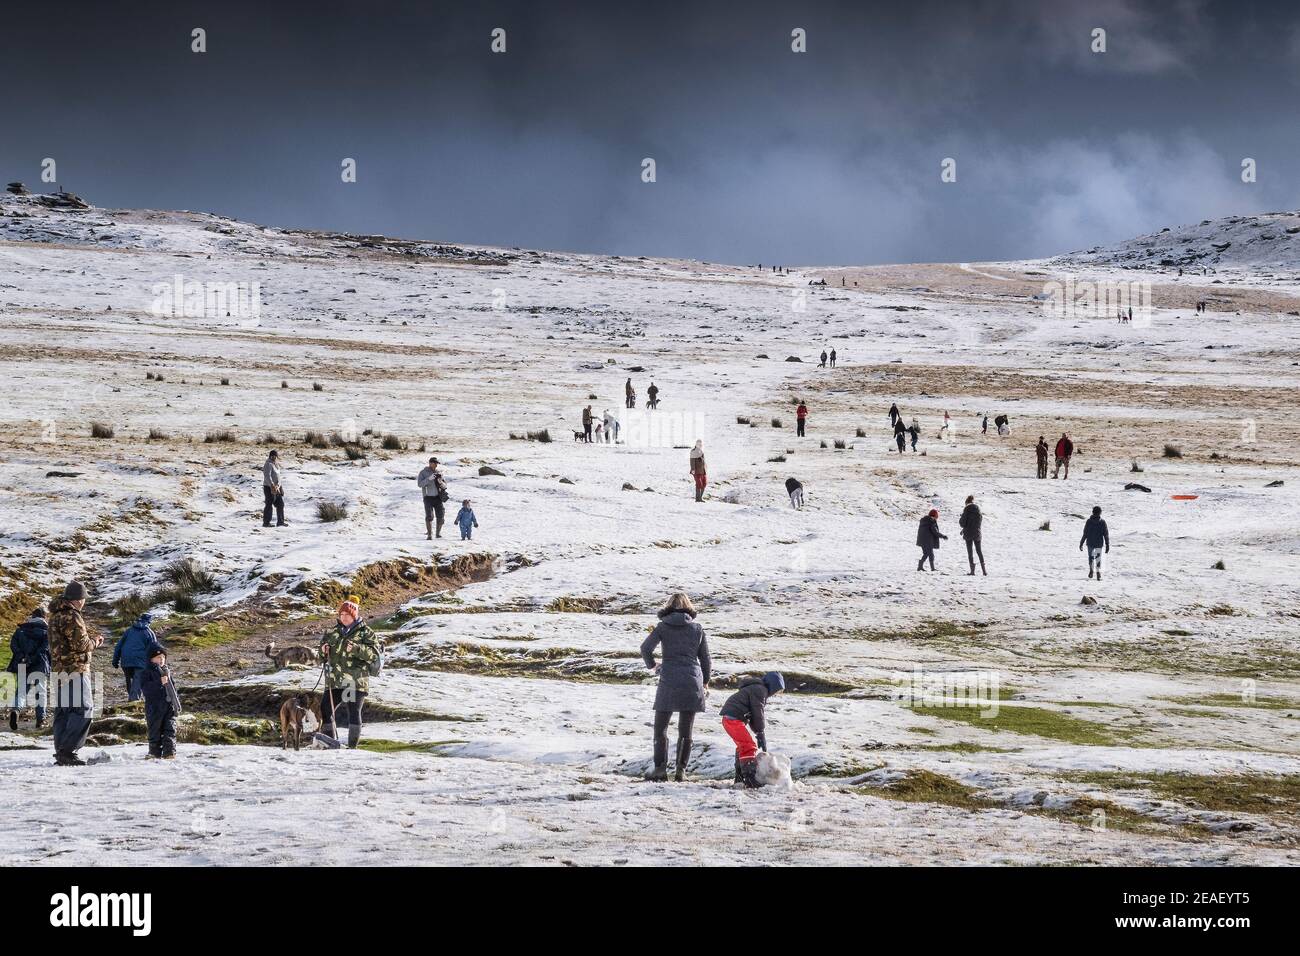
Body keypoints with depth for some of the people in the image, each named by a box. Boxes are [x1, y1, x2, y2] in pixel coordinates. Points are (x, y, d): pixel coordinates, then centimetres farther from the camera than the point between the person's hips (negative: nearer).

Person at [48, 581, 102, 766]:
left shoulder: (55, 615, 16)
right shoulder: (72, 616, -15)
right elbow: (81, 645, -18)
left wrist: (89, 639, 15)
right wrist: (95, 641, 2)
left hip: (58, 668, 10)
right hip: (75, 669, -10)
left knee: (62, 711, 11)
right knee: (83, 709, -9)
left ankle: (61, 752, 13)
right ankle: (67, 751, -17)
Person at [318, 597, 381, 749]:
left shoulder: (365, 632, 0)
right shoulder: (332, 632, 15)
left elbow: (374, 654, -11)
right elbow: (324, 655, 25)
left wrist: (357, 649, -25)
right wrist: (323, 650, 1)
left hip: (356, 681, -5)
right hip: (334, 681, 5)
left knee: (354, 713, -3)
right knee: (325, 710, -2)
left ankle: (352, 747, 3)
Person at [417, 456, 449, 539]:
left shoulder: (438, 473, 9)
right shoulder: (423, 472, 0)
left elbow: (445, 486, 10)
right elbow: (420, 484, -11)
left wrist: (441, 483, -13)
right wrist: (429, 479, -23)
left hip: (438, 497, 3)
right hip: (428, 497, -3)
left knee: (440, 516, -3)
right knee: (429, 516, -11)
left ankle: (438, 533, 14)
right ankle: (429, 534, -6)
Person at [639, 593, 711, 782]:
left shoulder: (663, 627, 1)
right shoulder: (697, 629, 8)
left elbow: (646, 647, -10)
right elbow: (705, 659, 11)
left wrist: (651, 665, 9)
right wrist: (705, 683, 22)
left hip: (669, 682, -2)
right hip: (692, 683, 2)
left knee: (660, 728, 6)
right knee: (685, 730, 10)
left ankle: (660, 768, -3)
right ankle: (681, 768, 5)